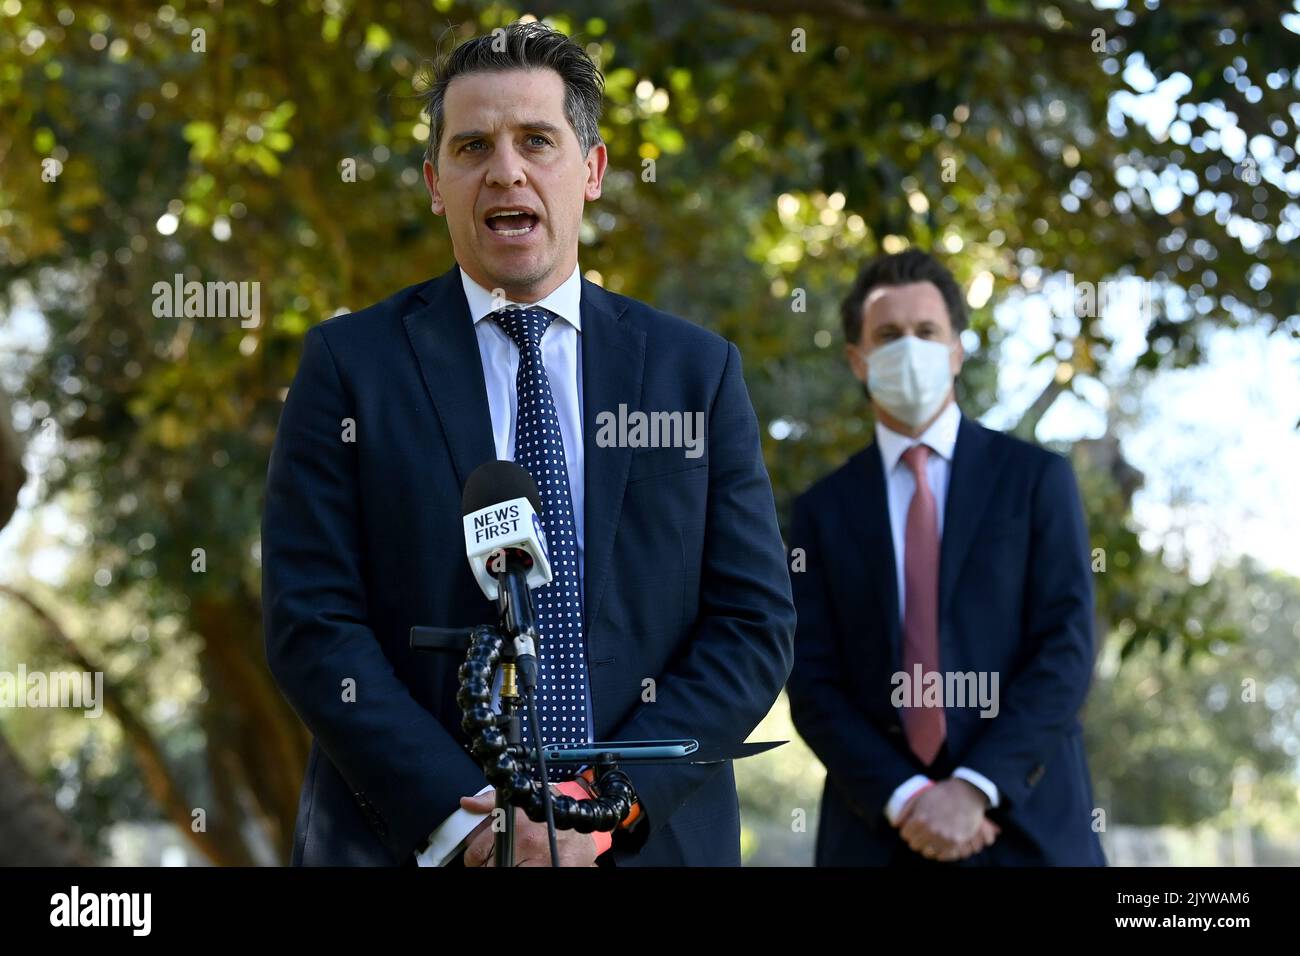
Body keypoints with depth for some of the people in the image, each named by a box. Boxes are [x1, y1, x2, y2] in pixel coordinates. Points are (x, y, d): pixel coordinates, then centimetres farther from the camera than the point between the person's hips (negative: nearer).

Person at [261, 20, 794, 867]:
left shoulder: (698, 372, 4)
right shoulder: (349, 366, -1)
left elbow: (754, 626, -1)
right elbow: (312, 625, -7)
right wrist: (459, 814, -17)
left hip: (648, 838, 2)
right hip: (413, 840, -1)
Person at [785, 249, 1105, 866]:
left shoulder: (1036, 479, 4)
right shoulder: (823, 511, 9)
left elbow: (1066, 652, -4)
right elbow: (813, 686, 2)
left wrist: (972, 789, -15)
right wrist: (906, 800, -12)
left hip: (1024, 825, -1)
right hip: (878, 834, 1)